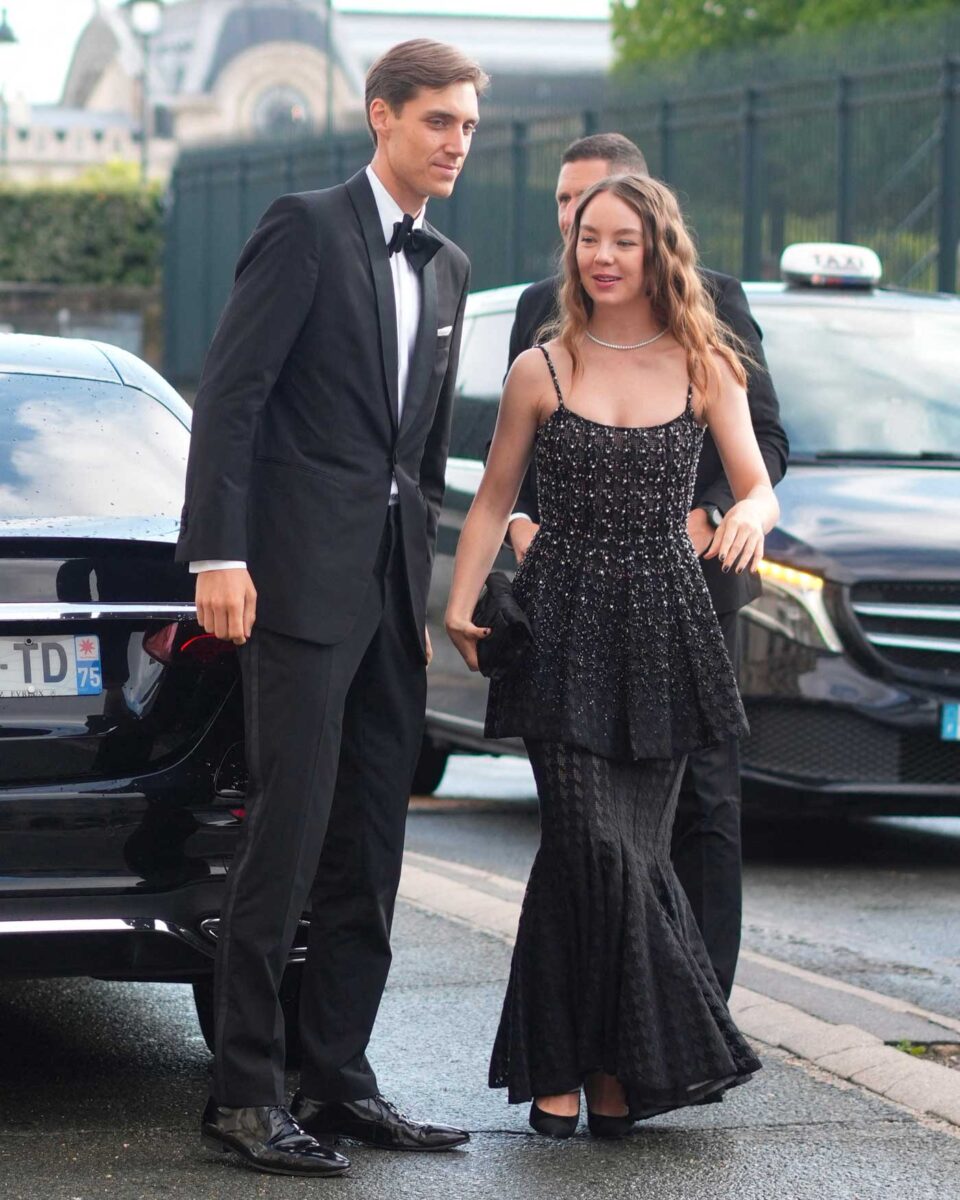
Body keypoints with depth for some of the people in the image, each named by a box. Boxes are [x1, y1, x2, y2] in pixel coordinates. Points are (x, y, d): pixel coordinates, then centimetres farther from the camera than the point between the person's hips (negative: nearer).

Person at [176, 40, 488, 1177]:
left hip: (392, 589, 7)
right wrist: (218, 554, -18)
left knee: (370, 847, 8)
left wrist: (426, 586, 17)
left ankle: (337, 1078, 15)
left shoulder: (447, 268, 18)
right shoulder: (306, 229, -4)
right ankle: (244, 1091, -4)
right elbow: (230, 394, -10)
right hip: (304, 579, -7)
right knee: (287, 833, -9)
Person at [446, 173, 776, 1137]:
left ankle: (590, 1068, 12)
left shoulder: (704, 368, 7)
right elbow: (493, 499, 9)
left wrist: (748, 518, -18)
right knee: (594, 847, -12)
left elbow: (758, 487, 5)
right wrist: (461, 602, -3)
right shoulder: (541, 372, 4)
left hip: (662, 633, 1)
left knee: (633, 854, 0)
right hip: (564, 629, -1)